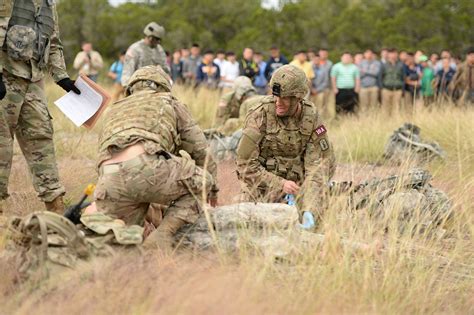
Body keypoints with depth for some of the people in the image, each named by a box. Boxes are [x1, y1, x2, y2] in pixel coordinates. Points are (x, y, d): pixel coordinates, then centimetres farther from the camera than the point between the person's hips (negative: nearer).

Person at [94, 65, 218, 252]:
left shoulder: (114, 110, 39)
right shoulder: (168, 103, 28)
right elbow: (200, 150, 30)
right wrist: (212, 189, 45)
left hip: (109, 181, 5)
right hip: (147, 168, -5)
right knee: (199, 181, 19)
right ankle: (162, 235, 0)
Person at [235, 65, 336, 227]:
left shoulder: (311, 117, -10)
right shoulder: (260, 114, -18)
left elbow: (319, 165, -11)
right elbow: (245, 163, -17)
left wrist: (309, 212, -25)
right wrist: (280, 184, -26)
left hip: (294, 184, 2)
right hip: (260, 182, -2)